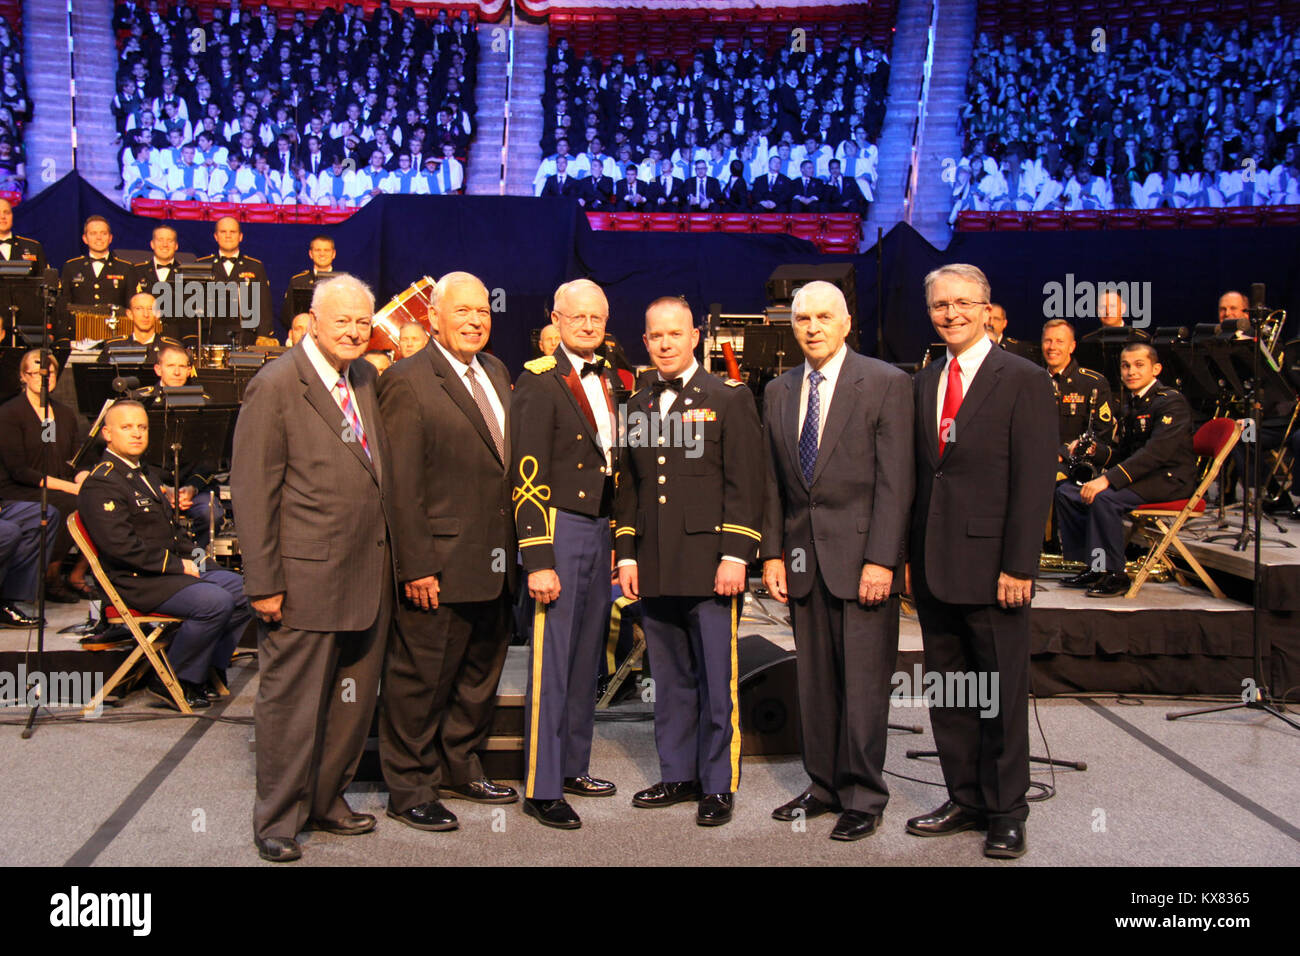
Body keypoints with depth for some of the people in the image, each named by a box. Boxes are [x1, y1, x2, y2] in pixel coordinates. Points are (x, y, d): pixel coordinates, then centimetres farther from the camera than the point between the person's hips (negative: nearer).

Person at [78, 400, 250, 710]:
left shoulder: (143, 474, 20)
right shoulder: (100, 485, -12)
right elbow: (121, 546, -22)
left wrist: (188, 553, 8)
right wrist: (176, 565, -18)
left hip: (172, 569, 10)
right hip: (135, 581, -10)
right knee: (216, 601, -28)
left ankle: (209, 670, 9)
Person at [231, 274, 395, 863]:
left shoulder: (365, 379, 12)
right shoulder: (275, 387, -9)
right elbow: (253, 492, -11)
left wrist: (388, 558, 9)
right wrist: (263, 582, -13)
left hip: (368, 574, 7)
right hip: (306, 577, -7)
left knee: (354, 698, 16)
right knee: (293, 701, 4)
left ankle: (326, 800, 33)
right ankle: (277, 820, 21)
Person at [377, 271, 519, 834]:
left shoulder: (495, 371, 12)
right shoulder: (407, 382, -12)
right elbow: (402, 486, -15)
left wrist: (514, 550, 10)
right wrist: (416, 567, -18)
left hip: (494, 565, 8)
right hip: (440, 567, -8)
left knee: (479, 676, 20)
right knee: (420, 681, 5)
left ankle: (460, 769, 38)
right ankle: (409, 790, 21)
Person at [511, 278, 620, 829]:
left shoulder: (609, 381, 14)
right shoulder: (538, 381, -8)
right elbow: (527, 477, -12)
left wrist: (618, 538, 14)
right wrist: (538, 560, -17)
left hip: (600, 528, 7)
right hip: (558, 526, -7)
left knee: (586, 658, 13)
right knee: (551, 662, -3)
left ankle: (572, 766, 25)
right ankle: (541, 789, 6)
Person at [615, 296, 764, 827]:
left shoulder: (728, 400, 2)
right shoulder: (637, 408, 15)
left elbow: (744, 483, -4)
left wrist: (735, 555, -12)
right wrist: (627, 554, 11)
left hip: (710, 567, -5)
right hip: (654, 570, 5)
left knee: (717, 681, 1)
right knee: (670, 680, 13)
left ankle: (717, 786, 12)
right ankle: (677, 776, 25)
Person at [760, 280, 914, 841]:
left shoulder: (884, 383, -3)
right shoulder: (778, 393, 12)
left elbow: (894, 480, -8)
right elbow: (773, 482, 14)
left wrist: (881, 559, -14)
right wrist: (772, 552, 6)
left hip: (862, 556, -5)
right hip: (803, 556, 5)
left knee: (864, 683, 0)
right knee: (814, 682, 11)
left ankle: (862, 799, 14)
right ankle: (824, 786, 25)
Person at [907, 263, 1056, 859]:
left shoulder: (1023, 381, -5)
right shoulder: (923, 384, 12)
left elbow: (1034, 481, -10)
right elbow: (918, 474, 12)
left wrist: (1018, 566, -15)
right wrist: (915, 554, 6)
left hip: (992, 566, -5)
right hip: (934, 566, 6)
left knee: (1002, 696, 5)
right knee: (947, 692, 12)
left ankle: (1006, 812, 19)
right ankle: (965, 800, 26)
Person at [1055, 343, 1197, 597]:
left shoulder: (1171, 401, -11)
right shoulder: (1131, 405, 17)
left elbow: (1155, 452, -25)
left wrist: (1108, 479, -32)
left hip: (1169, 479, -9)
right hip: (1141, 476, 9)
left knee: (1104, 498, -33)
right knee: (1066, 492, -2)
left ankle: (1114, 573, -20)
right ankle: (1094, 566, 1)